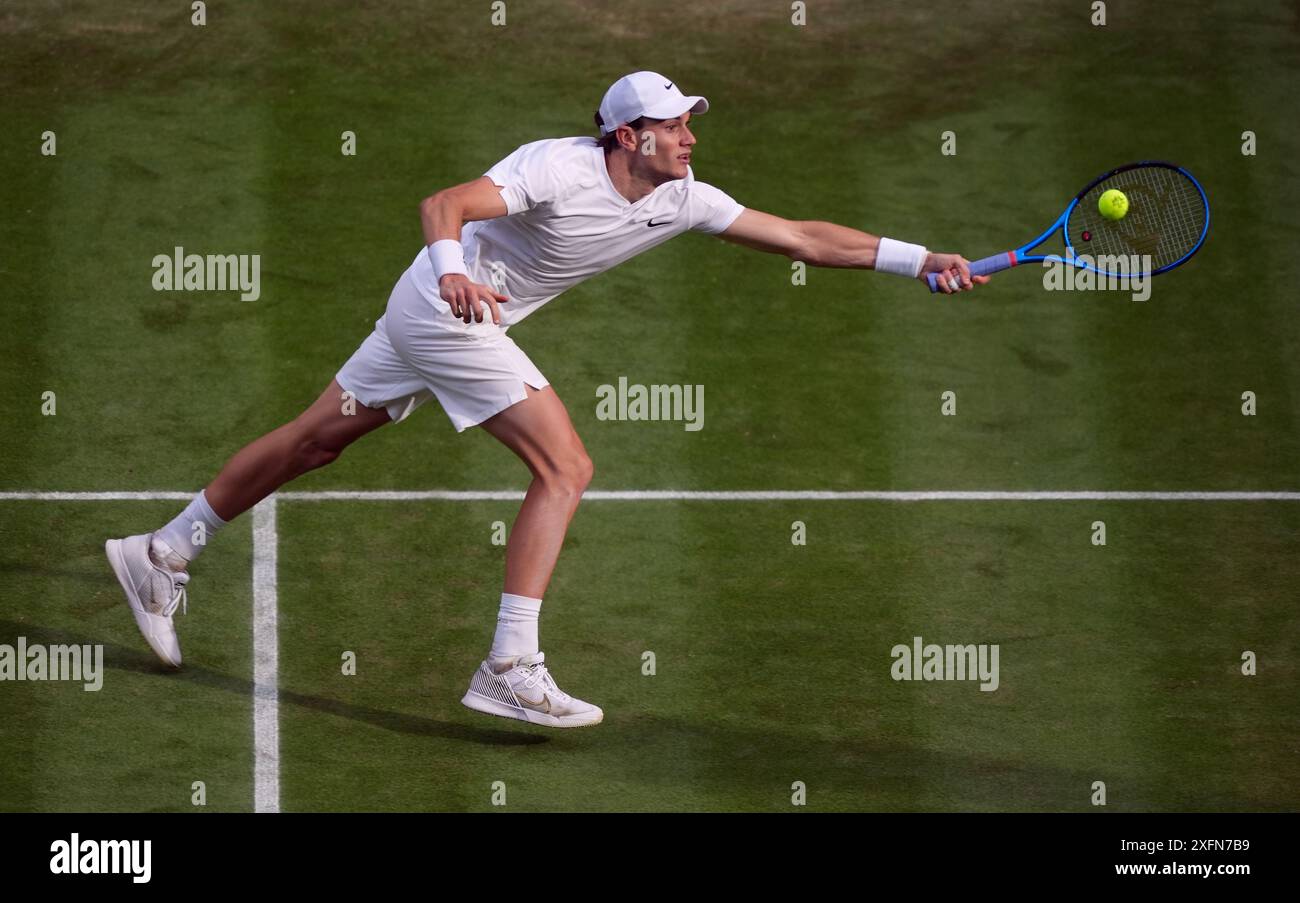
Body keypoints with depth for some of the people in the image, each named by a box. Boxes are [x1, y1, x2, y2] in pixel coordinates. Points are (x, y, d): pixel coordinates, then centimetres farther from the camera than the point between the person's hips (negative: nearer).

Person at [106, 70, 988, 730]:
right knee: (566, 467, -15)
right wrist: (452, 267, -52)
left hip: (454, 314, 8)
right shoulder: (561, 168, -24)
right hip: (444, 304, -8)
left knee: (317, 439, 16)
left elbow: (801, 237, -2)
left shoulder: (684, 200, -3)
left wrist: (920, 260, -8)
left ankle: (166, 553, 27)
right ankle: (510, 667, -17)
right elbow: (444, 203, -32)